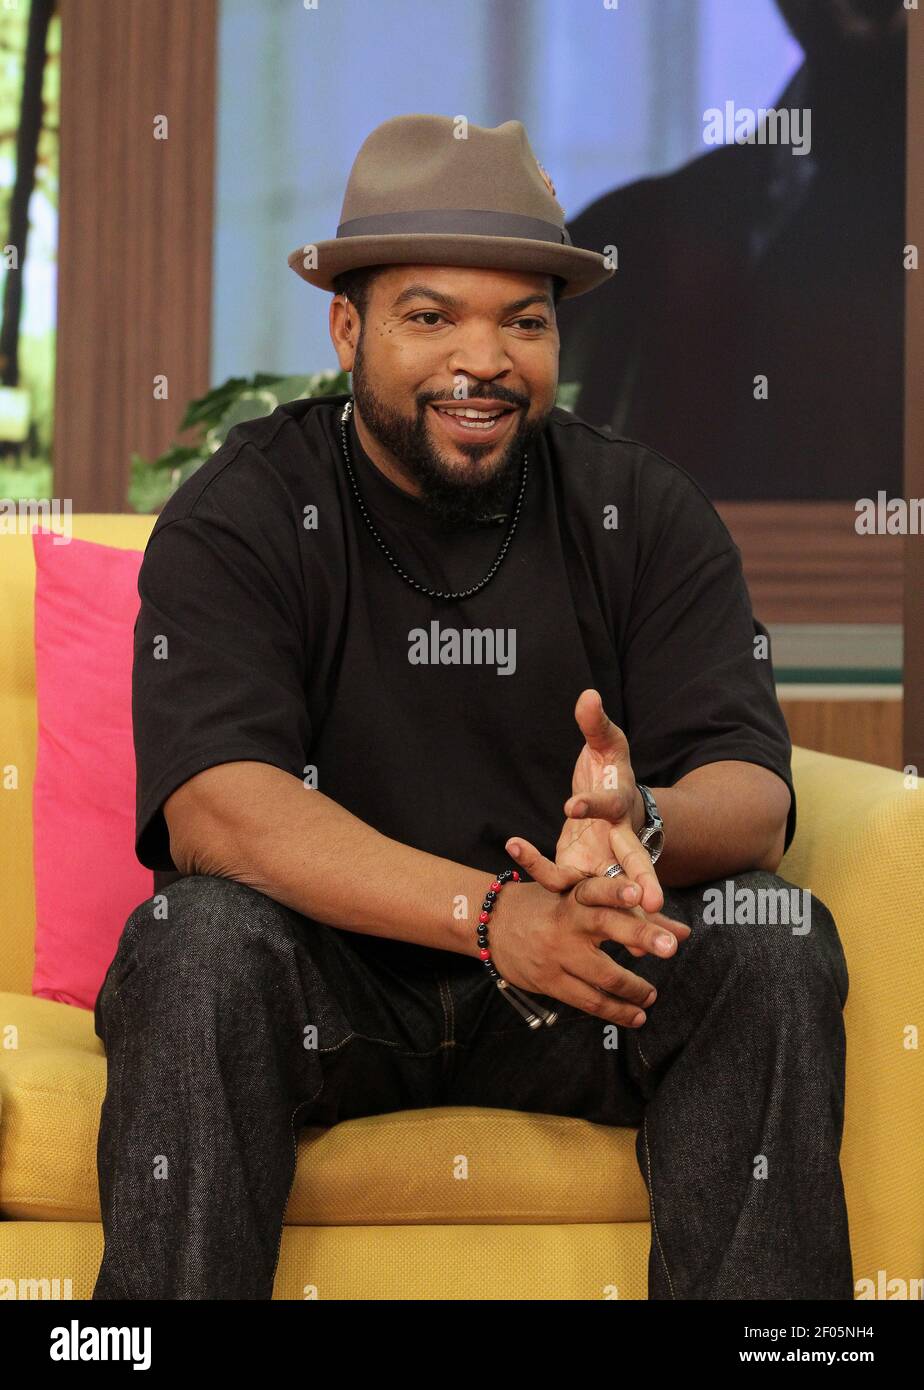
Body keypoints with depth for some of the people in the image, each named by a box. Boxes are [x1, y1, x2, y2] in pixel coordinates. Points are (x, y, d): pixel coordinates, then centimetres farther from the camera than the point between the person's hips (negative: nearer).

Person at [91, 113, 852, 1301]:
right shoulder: (236, 520, -7)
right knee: (202, 944, -32)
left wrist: (644, 827, -36)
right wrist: (493, 915, -35)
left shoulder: (645, 514, 1)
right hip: (325, 984, -2)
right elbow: (213, 806, -22)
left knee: (775, 943, -24)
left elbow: (752, 792, -10)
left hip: (585, 980, 2)